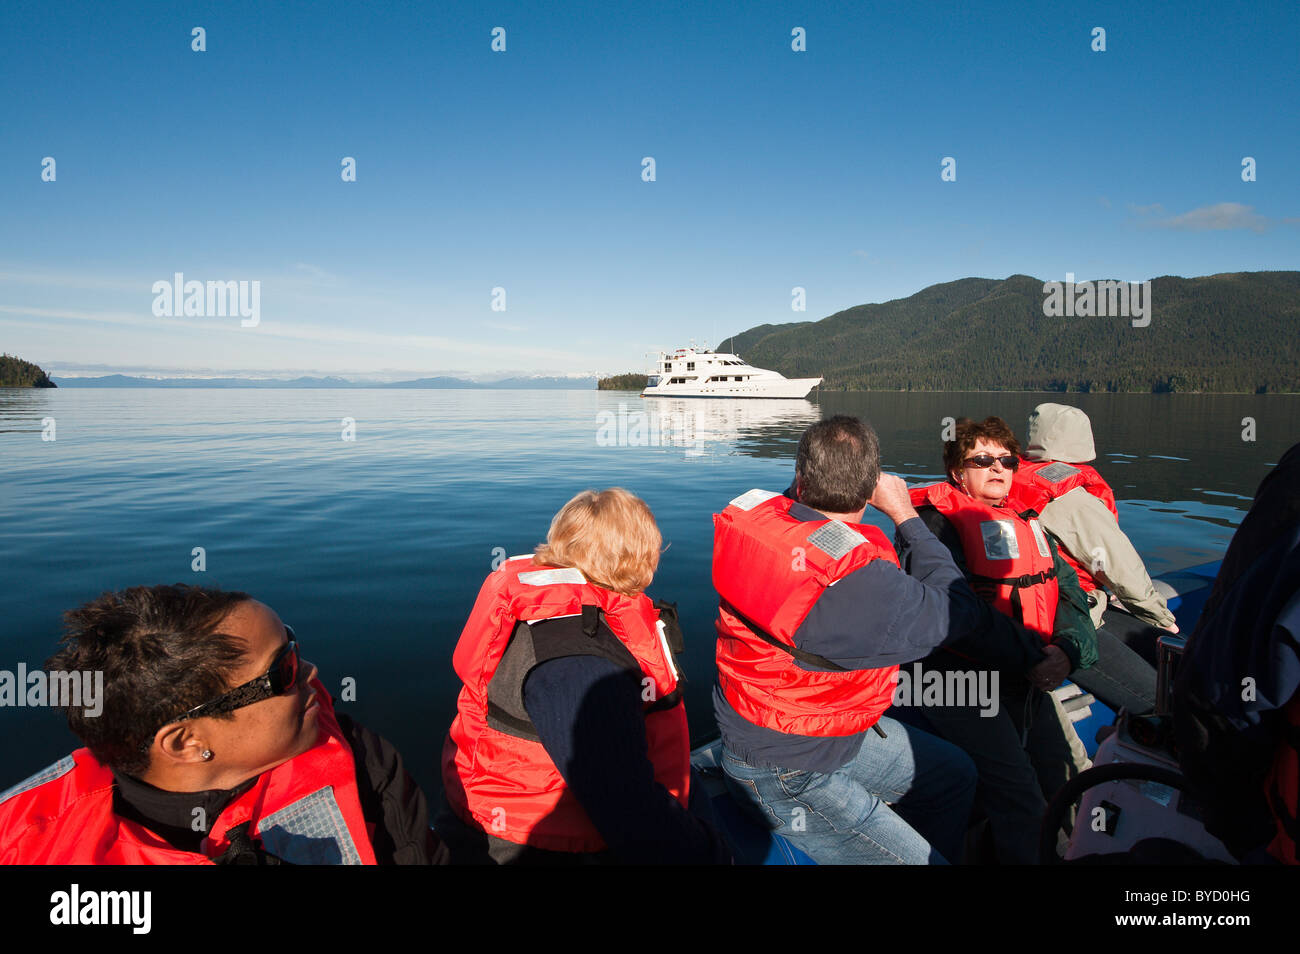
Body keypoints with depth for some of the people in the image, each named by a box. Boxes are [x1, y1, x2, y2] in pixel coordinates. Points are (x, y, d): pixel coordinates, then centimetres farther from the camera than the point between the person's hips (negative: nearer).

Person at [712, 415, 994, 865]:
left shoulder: (756, 515, -15)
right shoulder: (863, 586, -35)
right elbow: (962, 610, -14)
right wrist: (906, 516, -9)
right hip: (785, 775, -8)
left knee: (955, 775, 20)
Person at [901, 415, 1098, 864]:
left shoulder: (1028, 524, 17)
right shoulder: (934, 523, -7)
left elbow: (1069, 595, 9)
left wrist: (1067, 650, -11)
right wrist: (1030, 659, -20)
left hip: (1031, 686, 7)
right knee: (1023, 806, -15)